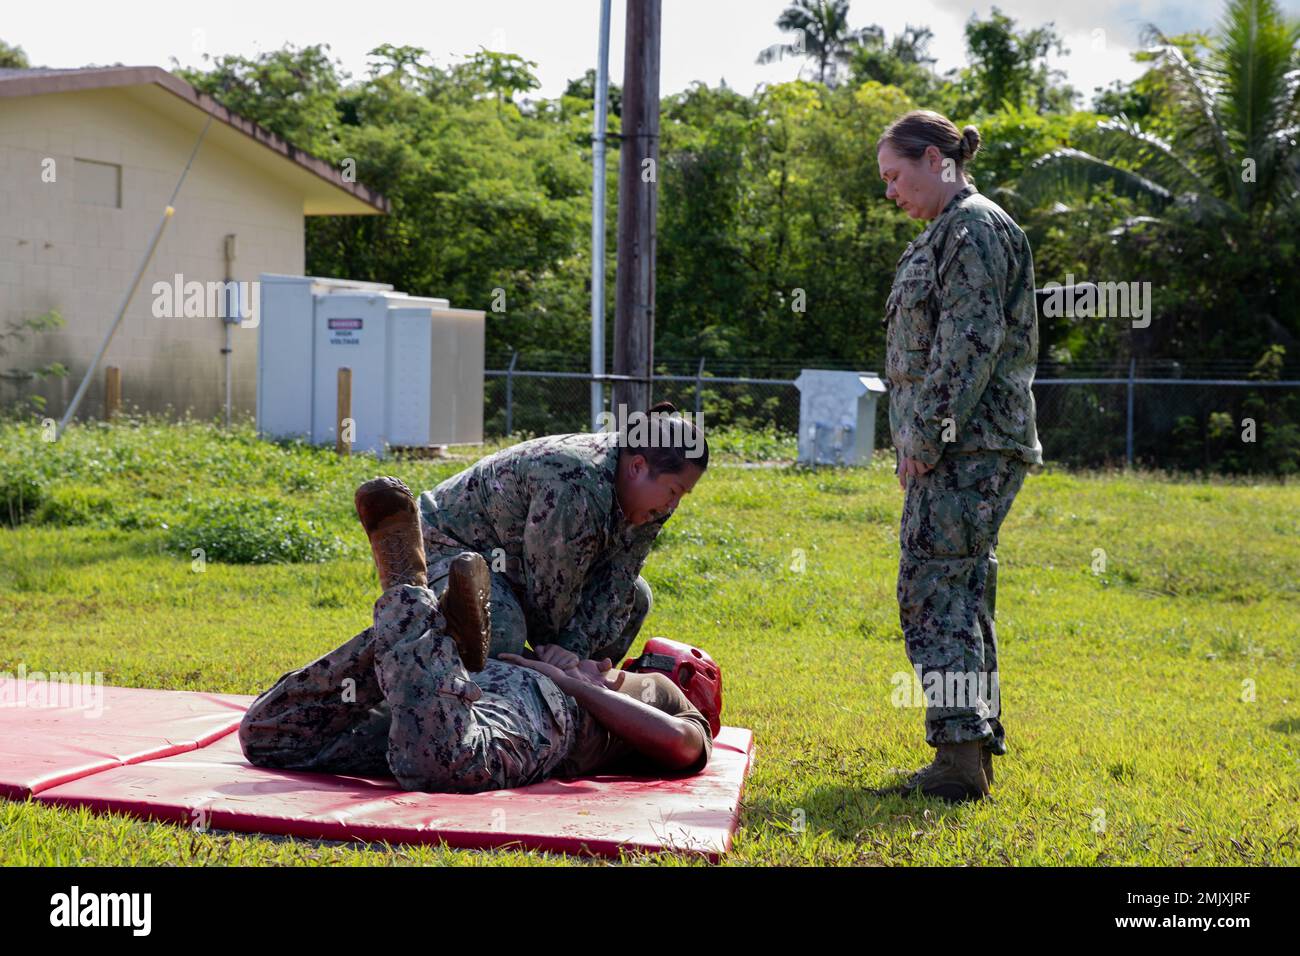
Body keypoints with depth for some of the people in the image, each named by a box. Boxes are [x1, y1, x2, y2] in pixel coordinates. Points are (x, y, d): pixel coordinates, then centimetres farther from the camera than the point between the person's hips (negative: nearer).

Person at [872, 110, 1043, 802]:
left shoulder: (975, 227, -9)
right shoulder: (947, 234, 22)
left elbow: (970, 342, -18)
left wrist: (926, 435, -18)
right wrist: (918, 442, 17)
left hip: (968, 446, -10)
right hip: (953, 449, 10)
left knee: (934, 590, -12)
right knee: (960, 593, 11)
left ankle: (960, 758, -13)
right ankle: (976, 745, 16)